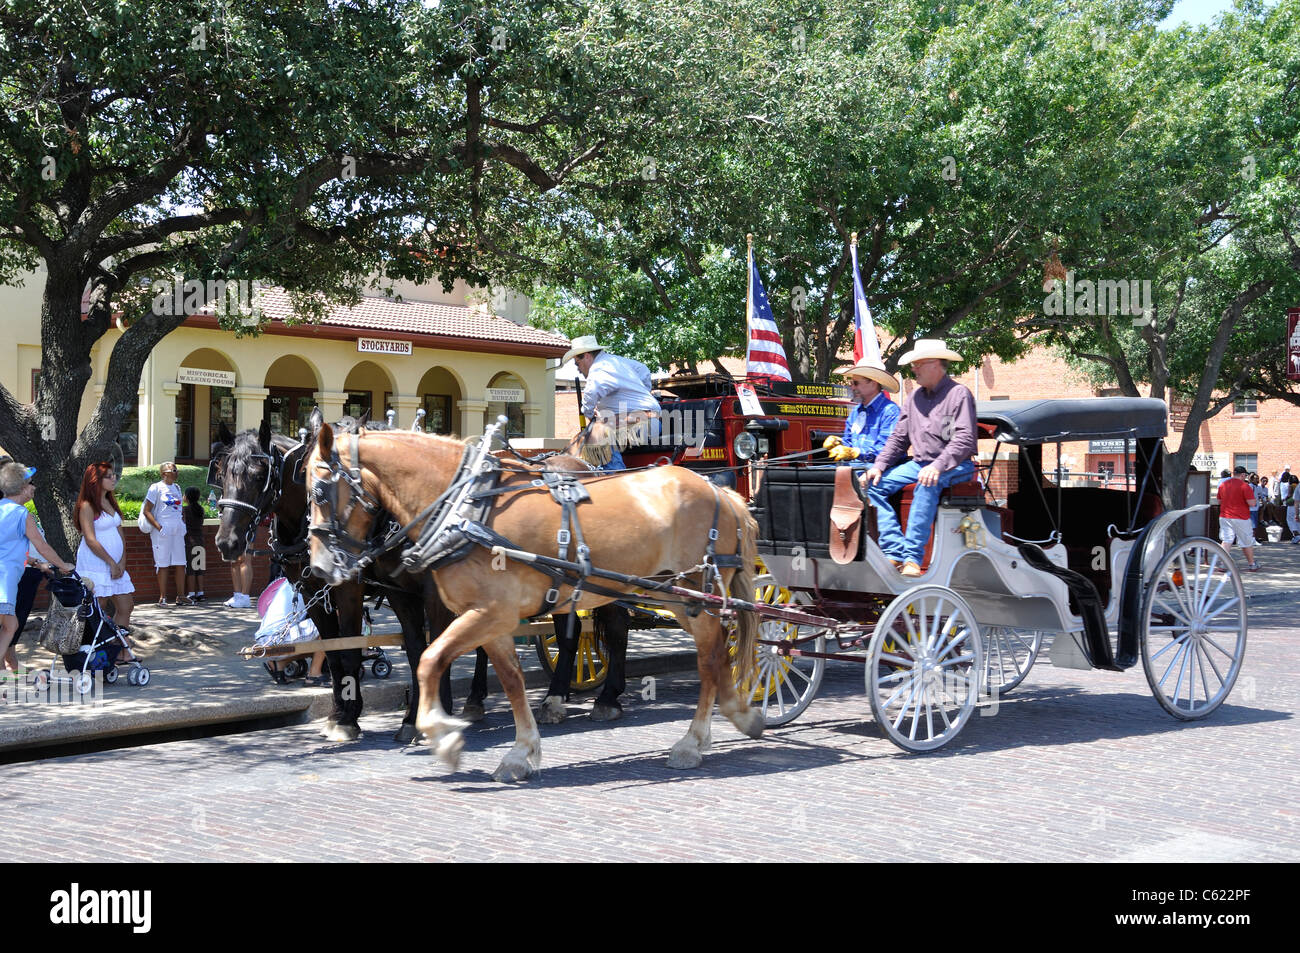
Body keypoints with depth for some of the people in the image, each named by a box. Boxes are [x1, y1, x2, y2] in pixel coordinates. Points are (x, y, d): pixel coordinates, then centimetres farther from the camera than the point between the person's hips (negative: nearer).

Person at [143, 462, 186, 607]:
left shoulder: (177, 488, 16)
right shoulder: (156, 488, -3)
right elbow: (147, 511, -7)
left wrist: (183, 523, 11)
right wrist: (158, 527, -15)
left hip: (178, 530, 6)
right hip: (163, 532, -6)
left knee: (180, 564, 4)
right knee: (163, 565, -3)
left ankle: (180, 596, 9)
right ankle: (162, 597, 2)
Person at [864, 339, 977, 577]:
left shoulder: (959, 394, -7)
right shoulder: (915, 397, 15)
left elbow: (965, 440, -17)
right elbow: (899, 437, 16)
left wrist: (938, 466, -31)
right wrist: (879, 465, 1)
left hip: (955, 467, -7)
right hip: (920, 463, 8)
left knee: (927, 485, -38)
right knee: (874, 485, -10)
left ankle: (912, 558, -37)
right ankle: (895, 552, -18)